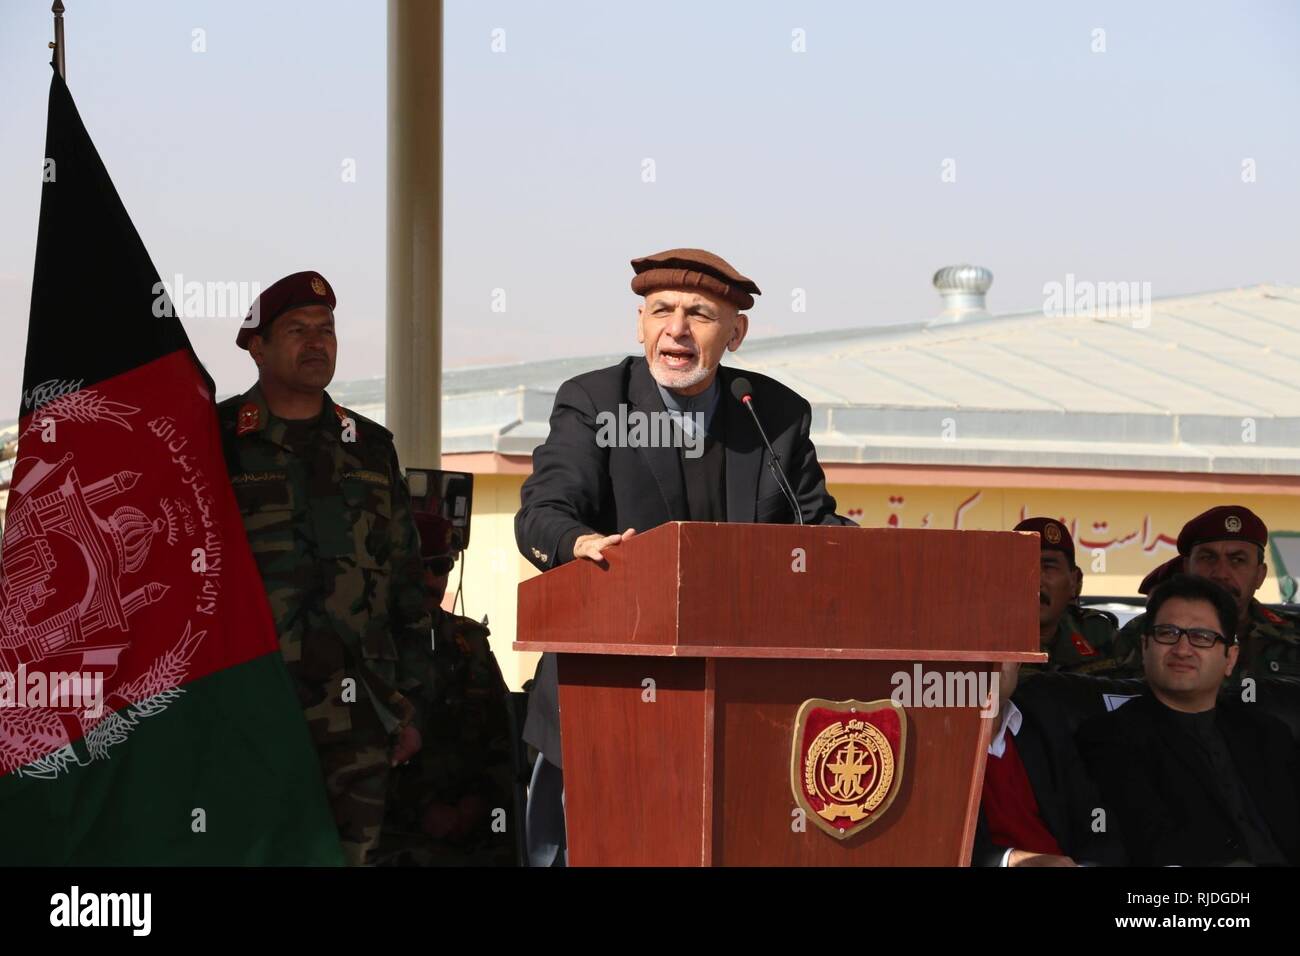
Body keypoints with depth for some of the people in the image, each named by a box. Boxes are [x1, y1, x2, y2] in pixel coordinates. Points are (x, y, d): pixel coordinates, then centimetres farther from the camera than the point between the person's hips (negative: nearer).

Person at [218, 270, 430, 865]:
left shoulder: (371, 448, 16)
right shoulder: (215, 442, 4)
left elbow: (405, 581, 18)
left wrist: (409, 704, 13)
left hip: (353, 709, 3)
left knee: (351, 850, 1)